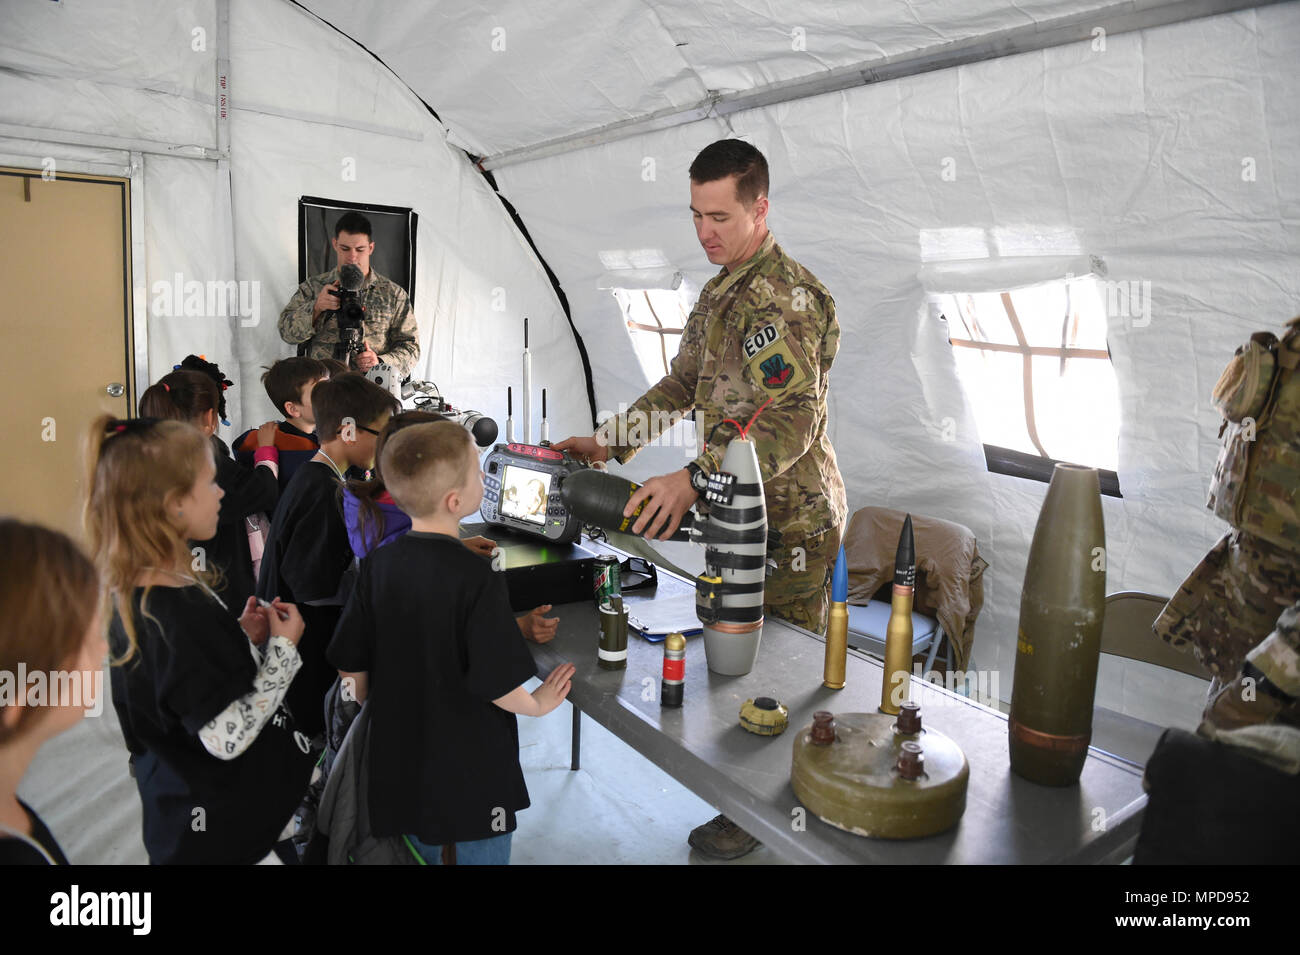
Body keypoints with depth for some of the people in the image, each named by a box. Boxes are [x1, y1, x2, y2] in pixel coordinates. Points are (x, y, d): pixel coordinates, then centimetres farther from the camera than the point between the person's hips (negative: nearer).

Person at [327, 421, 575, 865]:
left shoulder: (377, 565, -8)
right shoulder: (477, 578, -24)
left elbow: (350, 668, -1)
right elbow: (497, 684, -22)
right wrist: (539, 703, -2)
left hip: (399, 767, 5)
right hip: (474, 773, -5)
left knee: (419, 849, 25)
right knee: (482, 854, 15)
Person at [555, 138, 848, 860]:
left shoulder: (786, 295, -19)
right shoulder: (723, 289, 13)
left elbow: (791, 423, -29)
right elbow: (683, 386, 18)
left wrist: (693, 480, -37)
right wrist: (608, 442, 9)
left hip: (788, 519, -9)